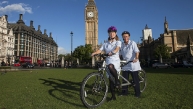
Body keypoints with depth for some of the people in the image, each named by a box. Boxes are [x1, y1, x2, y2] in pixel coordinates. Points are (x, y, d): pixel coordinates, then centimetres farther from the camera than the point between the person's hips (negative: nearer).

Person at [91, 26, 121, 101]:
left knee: (110, 66, -40)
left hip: (115, 61, -4)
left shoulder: (118, 42, 5)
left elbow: (117, 49, -15)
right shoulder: (105, 43, 14)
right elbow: (100, 50, 1)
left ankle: (117, 81, -18)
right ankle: (113, 96, 18)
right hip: (108, 61, 4)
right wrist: (94, 53, -19)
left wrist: (111, 52, -36)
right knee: (110, 79, 5)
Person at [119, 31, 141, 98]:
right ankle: (124, 92, 22)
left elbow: (137, 51, -18)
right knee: (124, 79, 9)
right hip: (125, 65, 5)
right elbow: (120, 54, 13)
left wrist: (136, 58, -34)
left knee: (135, 80, 2)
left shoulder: (132, 43, -6)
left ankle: (137, 93, 14)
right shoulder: (122, 44, 10)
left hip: (133, 64, -5)